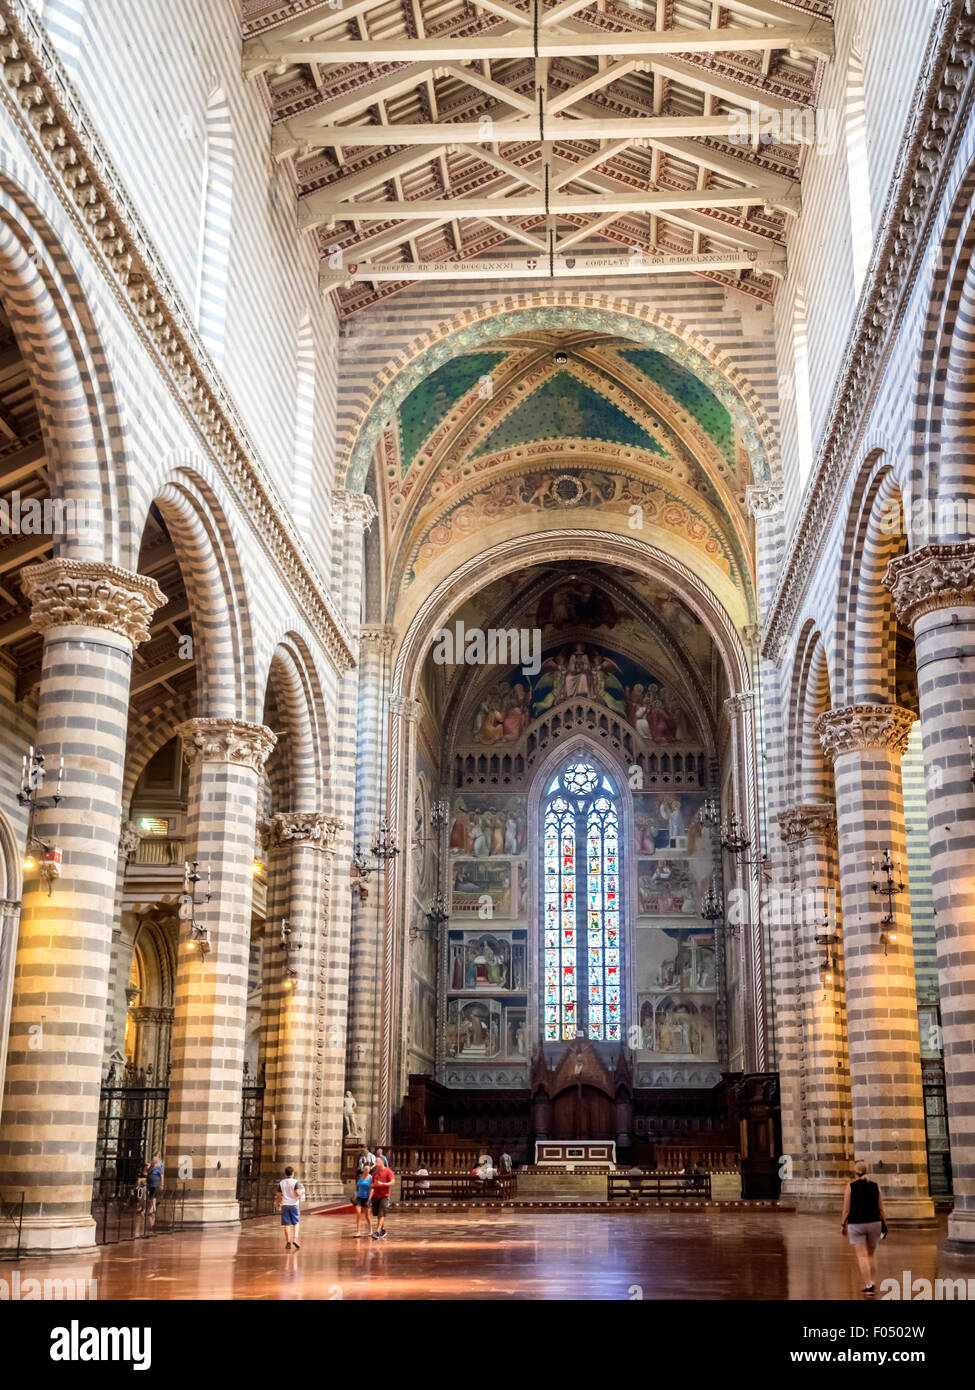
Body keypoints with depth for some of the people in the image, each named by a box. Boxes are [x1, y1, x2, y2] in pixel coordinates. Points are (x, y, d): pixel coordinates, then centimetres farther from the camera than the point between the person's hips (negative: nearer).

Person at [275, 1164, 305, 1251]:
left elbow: (279, 1196, 5)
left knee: (287, 1224, 5)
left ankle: (288, 1242, 2)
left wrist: (278, 1205, 18)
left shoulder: (281, 1183, 4)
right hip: (294, 1204, -2)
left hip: (285, 1205, 2)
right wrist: (302, 1191, 5)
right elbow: (298, 1193, -16)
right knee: (295, 1223, 10)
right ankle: (295, 1238, -6)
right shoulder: (295, 1182, -6)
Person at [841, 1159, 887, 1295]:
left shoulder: (850, 1186, -7)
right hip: (874, 1223, 3)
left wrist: (843, 1224, 5)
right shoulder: (875, 1186, 1)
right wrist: (884, 1224, 16)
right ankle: (873, 1282, 20)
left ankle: (868, 1285, -3)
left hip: (856, 1224, -3)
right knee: (872, 1253, 20)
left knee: (862, 1256, 2)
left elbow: (846, 1209, -7)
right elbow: (881, 1209, 4)